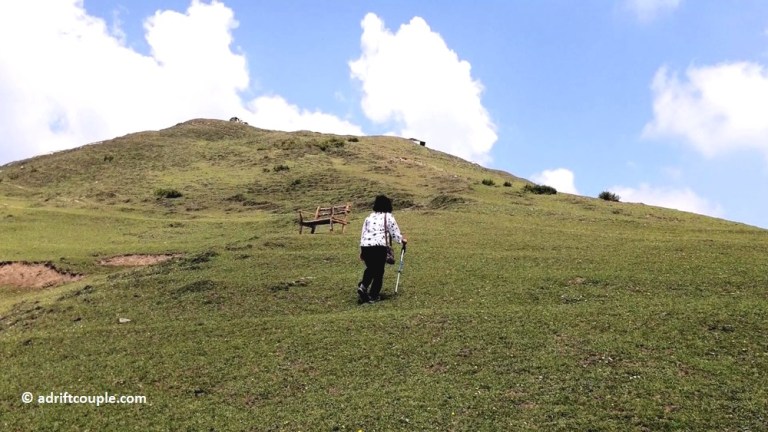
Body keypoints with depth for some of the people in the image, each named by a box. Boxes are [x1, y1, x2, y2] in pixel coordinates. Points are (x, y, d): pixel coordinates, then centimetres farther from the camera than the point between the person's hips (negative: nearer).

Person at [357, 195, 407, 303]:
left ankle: (363, 286, 5)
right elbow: (395, 233, 10)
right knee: (379, 272, 8)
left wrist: (361, 252, 24)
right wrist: (402, 240, 30)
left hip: (365, 246, 5)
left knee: (370, 268, 24)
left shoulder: (369, 217, 19)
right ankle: (373, 296, 8)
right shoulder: (388, 217, 7)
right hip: (379, 247, -4)